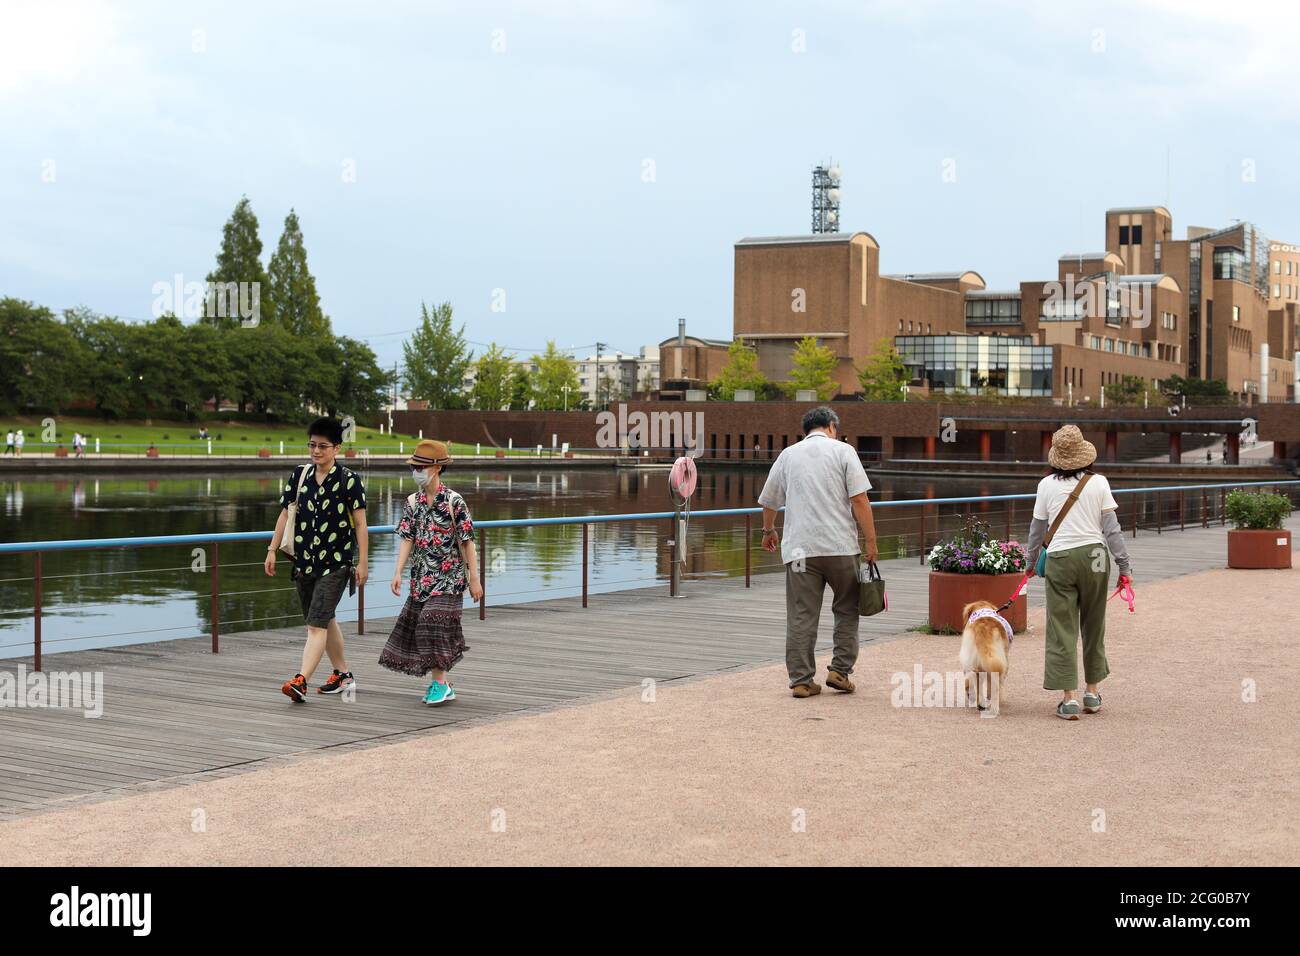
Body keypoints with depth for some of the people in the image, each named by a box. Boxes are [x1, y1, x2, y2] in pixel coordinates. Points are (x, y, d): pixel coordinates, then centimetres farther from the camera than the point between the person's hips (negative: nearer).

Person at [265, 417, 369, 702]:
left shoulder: (349, 479, -7)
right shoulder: (300, 475, 7)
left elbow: (360, 524, -7)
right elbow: (285, 513, 12)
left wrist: (362, 562, -10)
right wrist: (272, 550, 8)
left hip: (335, 563, -6)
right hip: (304, 560, 6)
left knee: (316, 624, -14)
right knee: (325, 619, 17)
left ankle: (301, 681, -21)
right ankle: (343, 675, 30)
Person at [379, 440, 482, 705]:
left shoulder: (454, 502, -9)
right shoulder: (412, 502, 6)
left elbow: (467, 542, -8)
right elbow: (407, 539, 4)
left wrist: (474, 579, -7)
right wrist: (398, 573, -5)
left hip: (448, 577, -6)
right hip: (422, 577, 6)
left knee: (435, 624, -14)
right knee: (414, 625, 6)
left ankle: (439, 683, -6)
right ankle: (441, 682, 17)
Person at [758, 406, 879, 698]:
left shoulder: (787, 455, 14)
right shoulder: (842, 451, 3)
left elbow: (768, 502, 23)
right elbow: (859, 500, -6)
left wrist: (768, 531, 41)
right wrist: (871, 542, -1)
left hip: (800, 548, 2)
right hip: (841, 547, -2)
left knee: (801, 617, 3)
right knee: (847, 610, 13)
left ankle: (801, 680, 4)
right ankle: (840, 670, 8)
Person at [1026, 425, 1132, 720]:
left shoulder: (1047, 485, 1)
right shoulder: (1099, 483, 0)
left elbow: (1037, 529, 8)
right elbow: (1111, 527, -2)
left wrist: (1032, 562, 23)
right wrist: (1124, 565, 2)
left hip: (1060, 559, -1)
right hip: (1094, 555, 1)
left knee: (1062, 629, 2)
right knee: (1094, 627, 16)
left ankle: (1070, 697, -3)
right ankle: (1092, 692, 24)